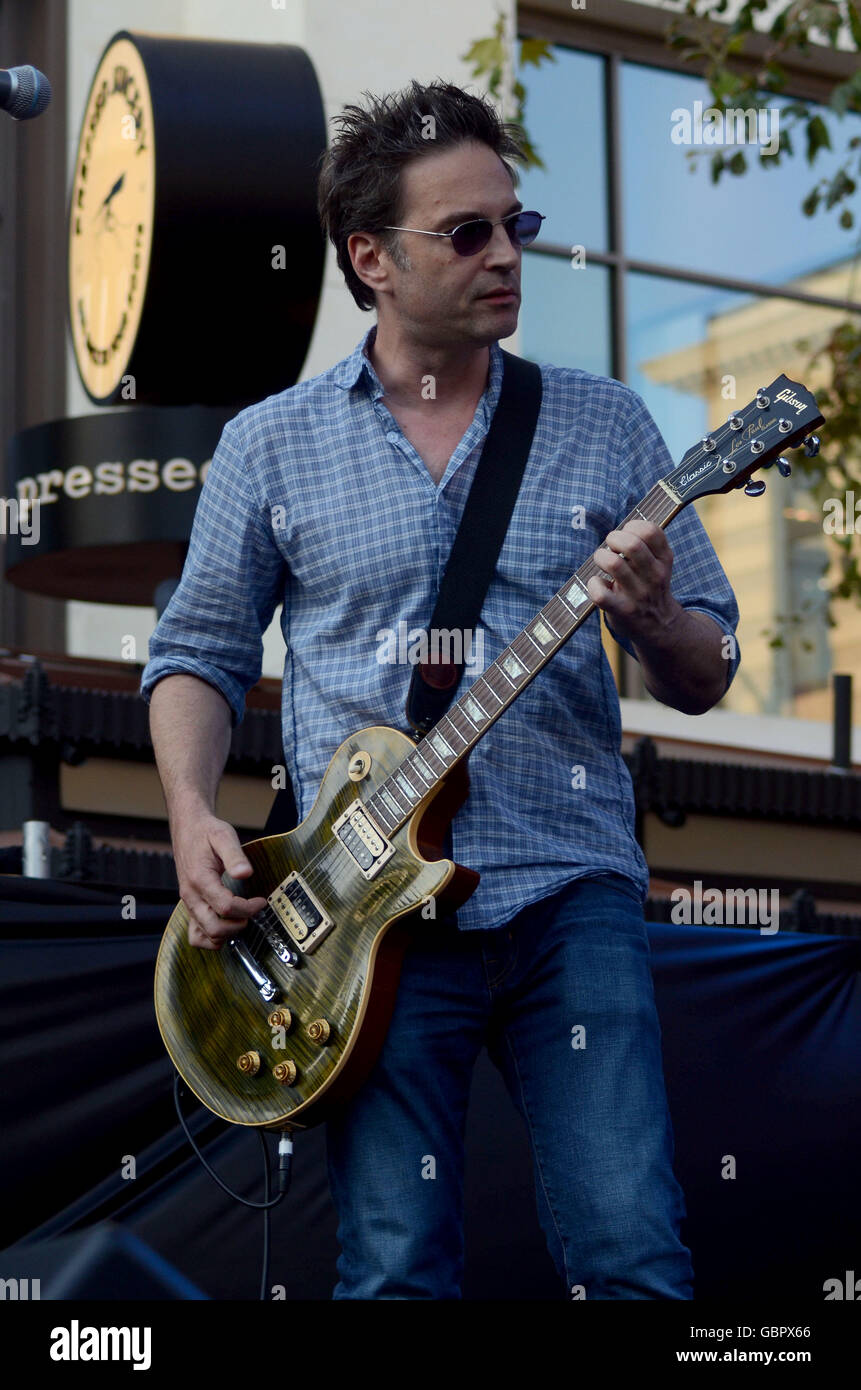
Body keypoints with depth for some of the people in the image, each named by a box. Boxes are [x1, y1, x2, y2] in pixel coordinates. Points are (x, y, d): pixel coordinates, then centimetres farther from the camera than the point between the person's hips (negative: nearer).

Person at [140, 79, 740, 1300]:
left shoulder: (605, 424, 9)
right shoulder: (271, 444, 8)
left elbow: (707, 678, 10)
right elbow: (197, 650, 15)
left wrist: (652, 621, -13)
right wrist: (193, 818, -2)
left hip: (571, 891, 0)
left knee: (635, 1256, -8)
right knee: (397, 1272, -1)